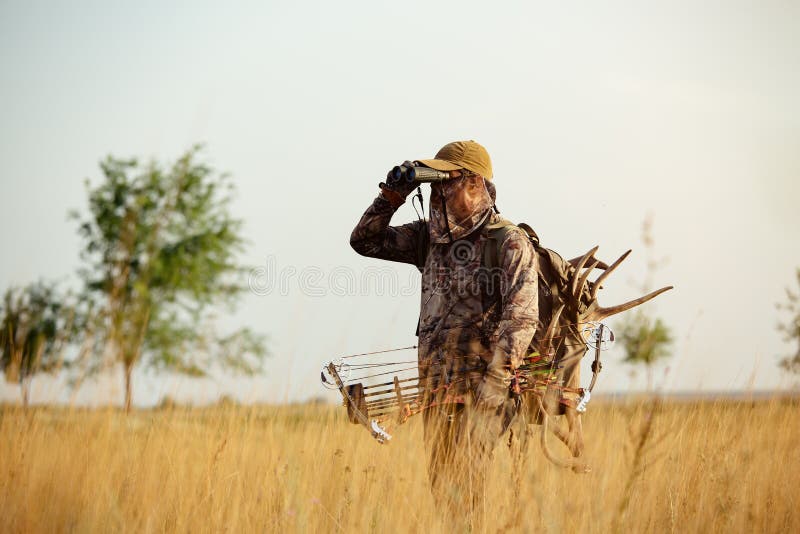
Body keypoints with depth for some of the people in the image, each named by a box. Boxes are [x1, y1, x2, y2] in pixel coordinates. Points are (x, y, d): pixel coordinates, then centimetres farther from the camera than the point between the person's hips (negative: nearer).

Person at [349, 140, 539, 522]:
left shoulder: (509, 243, -6)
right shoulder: (429, 238, 15)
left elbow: (521, 317, -15)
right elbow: (365, 241, 19)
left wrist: (497, 379, -24)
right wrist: (393, 196, 6)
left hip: (479, 390, -7)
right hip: (435, 388, 7)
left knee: (462, 491, -14)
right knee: (439, 487, 7)